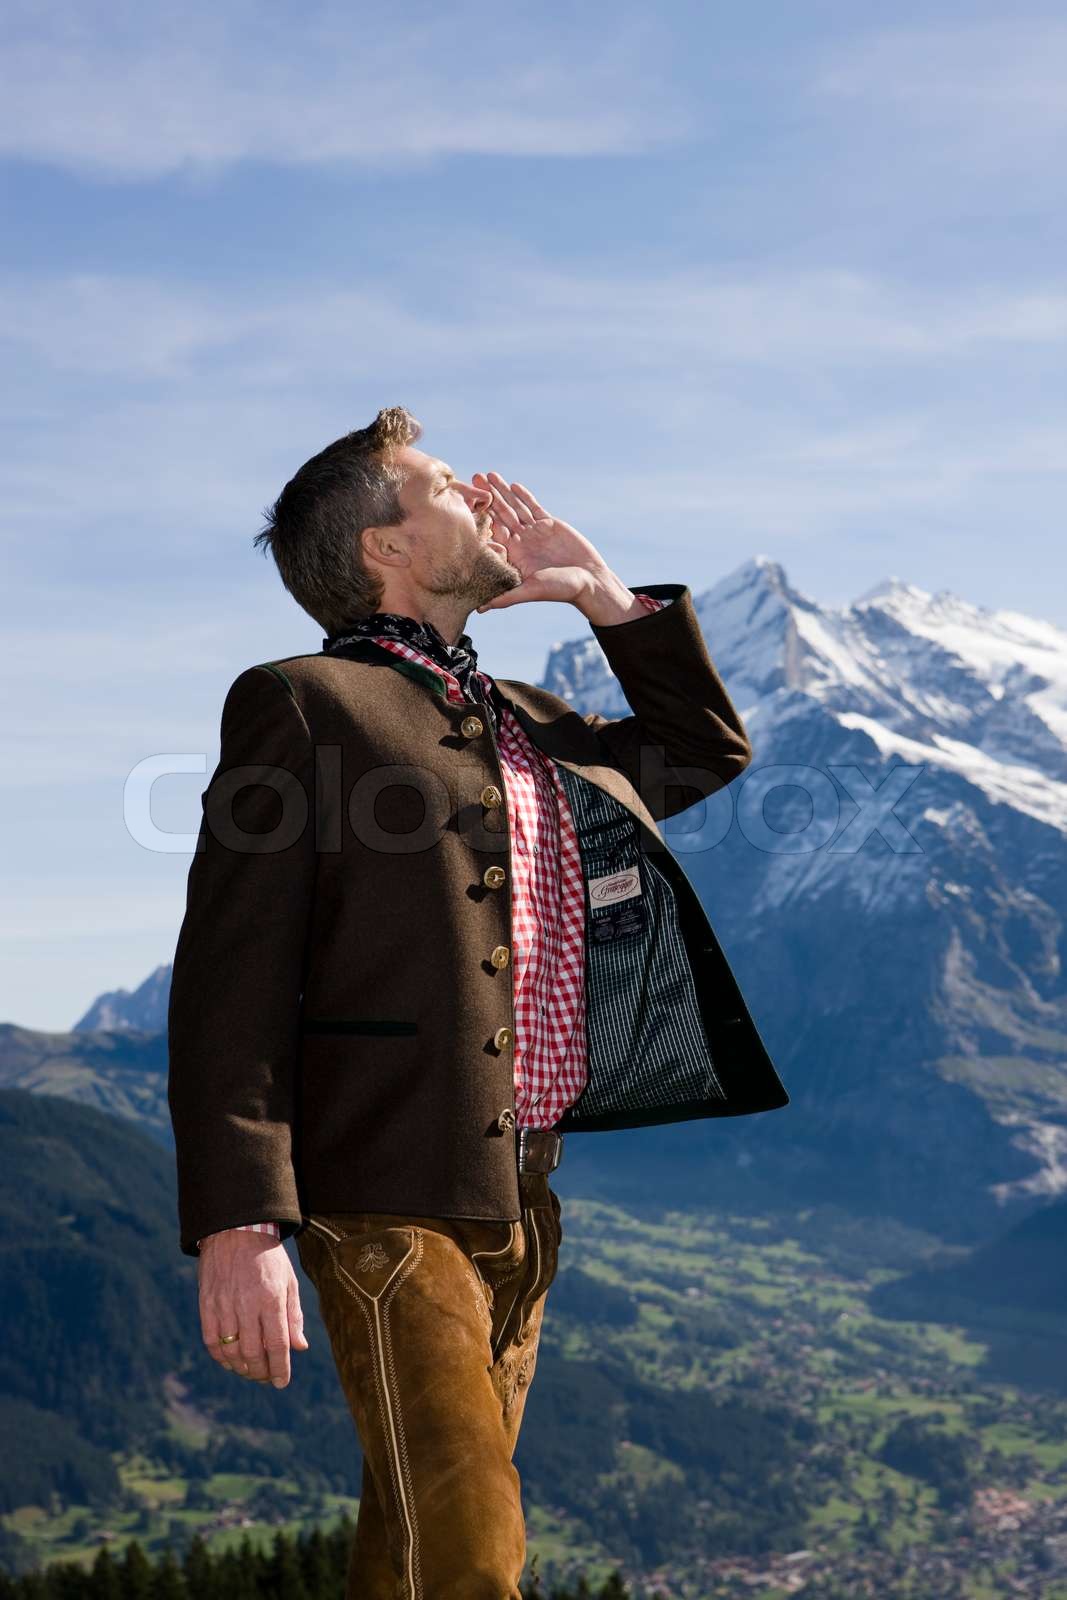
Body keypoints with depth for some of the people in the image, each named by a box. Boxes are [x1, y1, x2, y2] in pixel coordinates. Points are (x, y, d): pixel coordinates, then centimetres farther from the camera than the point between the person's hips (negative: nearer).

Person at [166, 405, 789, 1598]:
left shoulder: (528, 725, 19)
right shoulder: (301, 703, -3)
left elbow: (708, 750, 34)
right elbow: (232, 981, -10)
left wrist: (604, 595, 21)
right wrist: (238, 1228, -21)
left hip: (523, 1199, 7)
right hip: (398, 1198, -7)